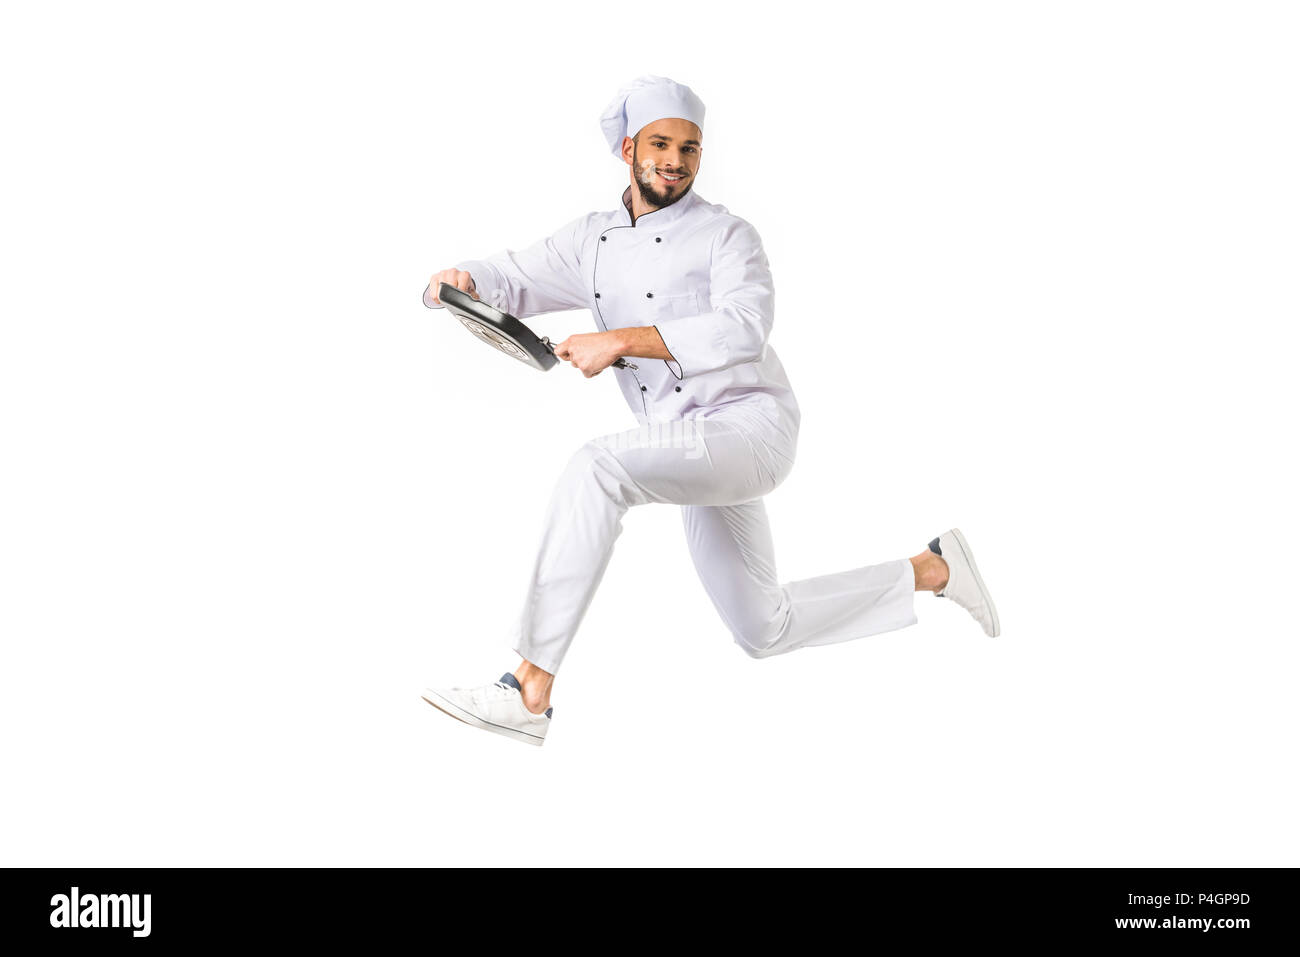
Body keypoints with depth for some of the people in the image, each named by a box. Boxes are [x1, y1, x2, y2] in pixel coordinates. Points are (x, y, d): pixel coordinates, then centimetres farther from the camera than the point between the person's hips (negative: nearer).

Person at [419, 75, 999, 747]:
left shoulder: (726, 235, -6)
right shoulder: (592, 242, 12)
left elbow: (744, 329, -23)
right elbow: (510, 280, 10)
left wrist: (618, 341, -29)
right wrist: (458, 281, -14)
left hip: (751, 427, -8)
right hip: (692, 451, 8)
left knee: (596, 469, -33)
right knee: (764, 632, 18)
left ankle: (529, 692, -34)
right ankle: (931, 570, 36)